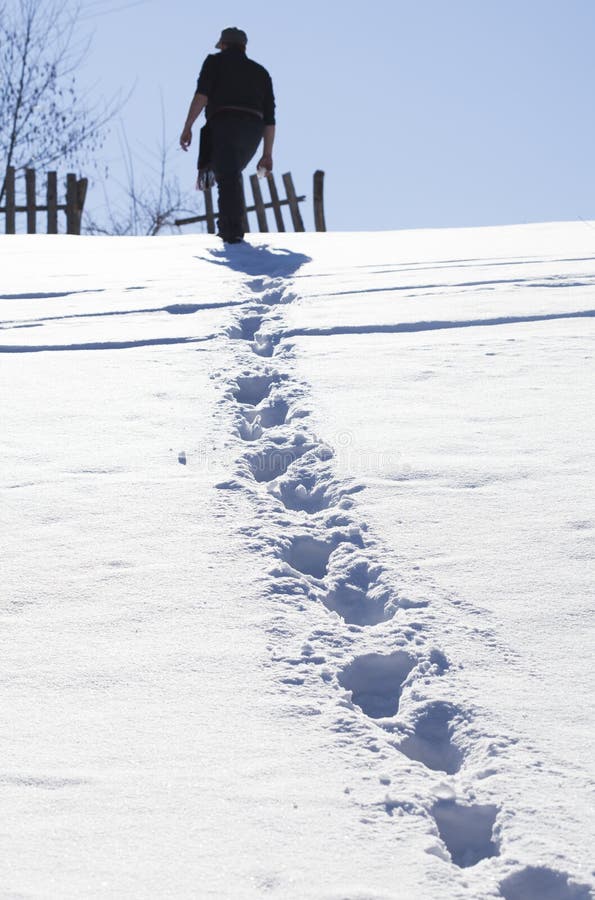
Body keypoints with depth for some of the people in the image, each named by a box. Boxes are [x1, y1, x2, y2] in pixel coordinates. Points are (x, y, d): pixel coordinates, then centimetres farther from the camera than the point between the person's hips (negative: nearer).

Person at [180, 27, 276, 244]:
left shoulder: (216, 61, 15)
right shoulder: (260, 72, 27)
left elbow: (202, 94, -3)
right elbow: (269, 116, 19)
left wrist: (188, 126, -8)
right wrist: (267, 154, 19)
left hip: (224, 123, -4)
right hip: (253, 131, 4)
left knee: (227, 177, -12)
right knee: (231, 175, 22)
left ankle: (233, 229, -28)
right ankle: (228, 226, 11)